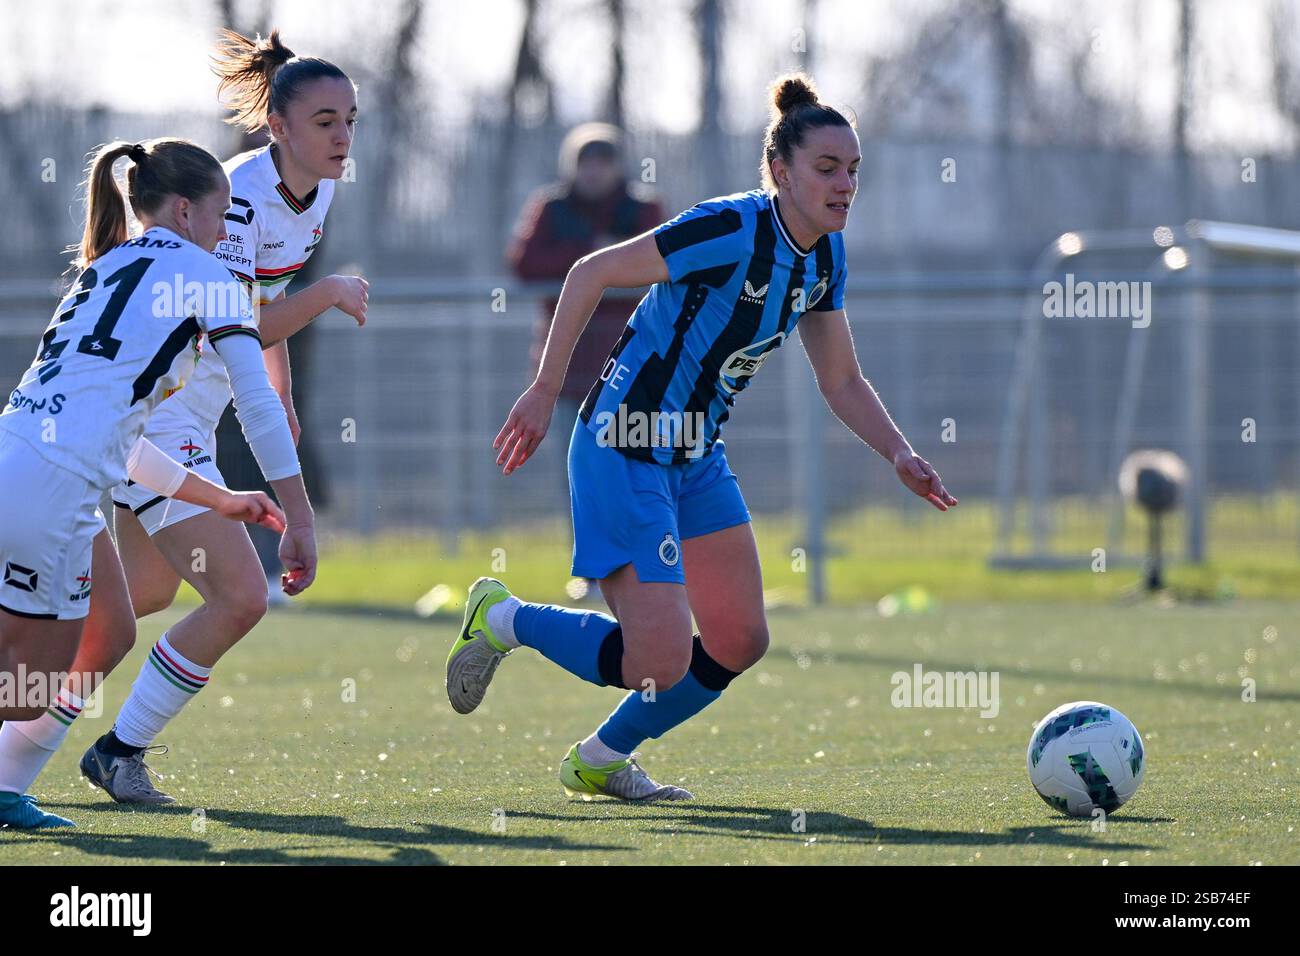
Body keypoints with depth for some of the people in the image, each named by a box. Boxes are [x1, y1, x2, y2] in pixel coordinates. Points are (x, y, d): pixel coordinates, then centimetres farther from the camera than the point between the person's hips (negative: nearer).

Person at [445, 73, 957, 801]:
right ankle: (503, 620, 11)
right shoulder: (733, 229, -23)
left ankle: (601, 760, 28)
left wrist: (901, 454, -3)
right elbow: (592, 273, -18)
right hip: (625, 452, -9)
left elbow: (842, 381, 14)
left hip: (697, 458, 9)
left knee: (740, 644, 8)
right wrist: (545, 392, -17)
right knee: (660, 665, -14)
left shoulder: (825, 258, 3)